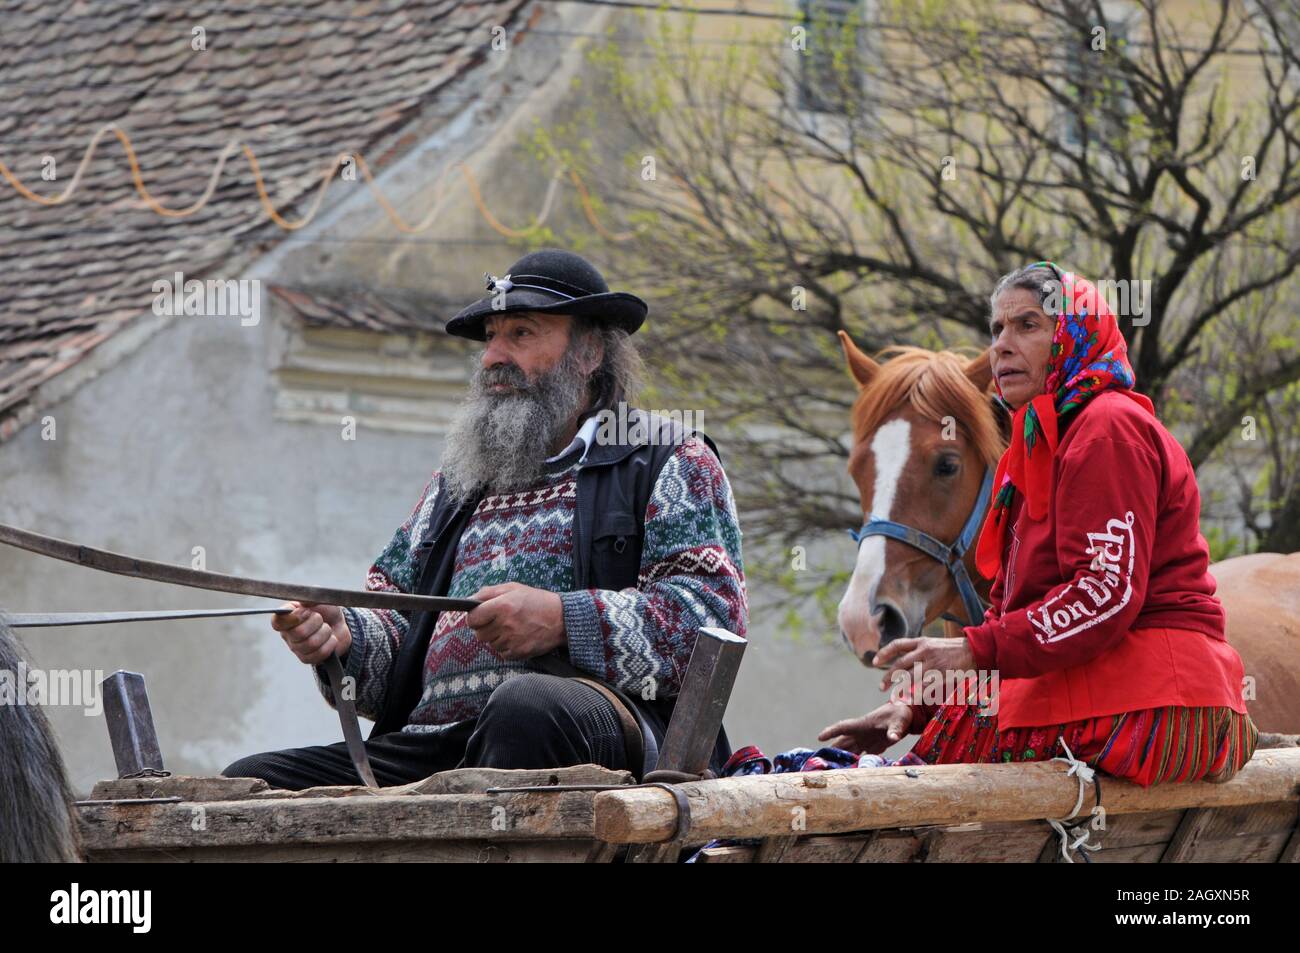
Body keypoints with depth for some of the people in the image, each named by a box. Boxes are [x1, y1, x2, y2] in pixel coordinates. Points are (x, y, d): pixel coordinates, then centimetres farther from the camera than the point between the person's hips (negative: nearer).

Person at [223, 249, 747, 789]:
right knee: (251, 781, -15)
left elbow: (715, 610, -3)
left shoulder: (669, 460, 12)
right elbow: (393, 619, 27)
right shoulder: (453, 487, 32)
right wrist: (341, 634, 3)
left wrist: (566, 620, -14)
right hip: (433, 741, 6)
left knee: (529, 708, -42)